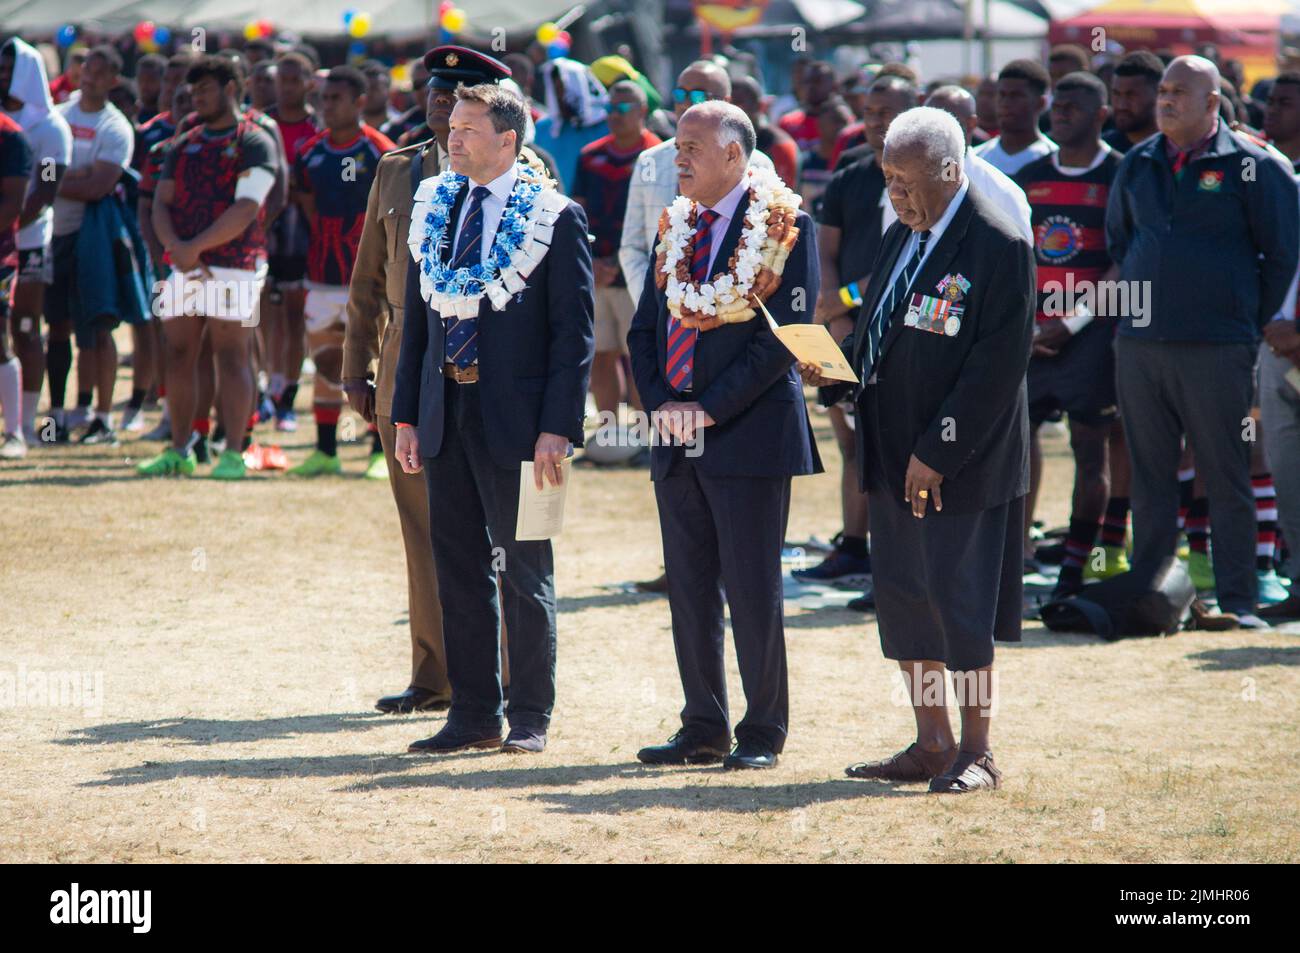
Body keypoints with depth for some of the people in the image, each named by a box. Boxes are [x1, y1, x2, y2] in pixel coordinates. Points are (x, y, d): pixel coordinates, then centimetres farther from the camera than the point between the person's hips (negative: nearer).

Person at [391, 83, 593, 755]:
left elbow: (574, 333, -8)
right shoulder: (434, 209, 10)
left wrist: (558, 428, -15)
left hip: (515, 418, -5)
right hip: (445, 414, 6)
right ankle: (473, 714, 16)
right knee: (458, 570, 9)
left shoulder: (555, 219, -6)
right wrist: (406, 415, 9)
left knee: (524, 571, 2)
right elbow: (417, 318, 14)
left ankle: (529, 717, 11)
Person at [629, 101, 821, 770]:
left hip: (749, 435, -7)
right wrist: (660, 402, -2)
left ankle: (762, 733, 6)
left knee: (753, 590, -2)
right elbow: (644, 330, 16)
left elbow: (785, 334, -14)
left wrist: (710, 407, -16)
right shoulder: (677, 229, 14)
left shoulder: (785, 228, -7)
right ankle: (704, 729, 17)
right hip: (679, 440, 7)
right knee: (689, 589, 9)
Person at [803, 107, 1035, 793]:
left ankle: (976, 753, 7)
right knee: (901, 600, 11)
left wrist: (938, 451, -19)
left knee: (959, 604, -3)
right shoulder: (902, 237, 13)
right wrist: (831, 369, -1)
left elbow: (996, 367, -17)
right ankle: (930, 744, 20)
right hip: (893, 455, 8)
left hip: (960, 463, -8)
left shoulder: (998, 247, -13)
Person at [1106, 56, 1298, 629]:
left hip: (1216, 350, -5)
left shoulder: (1252, 167, -3)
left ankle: (1237, 600, 4)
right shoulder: (1138, 166, 11)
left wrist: (1249, 323, 2)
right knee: (1149, 475, 9)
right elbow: (1117, 240, 25)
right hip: (1140, 345, 5)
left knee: (1226, 478, -1)